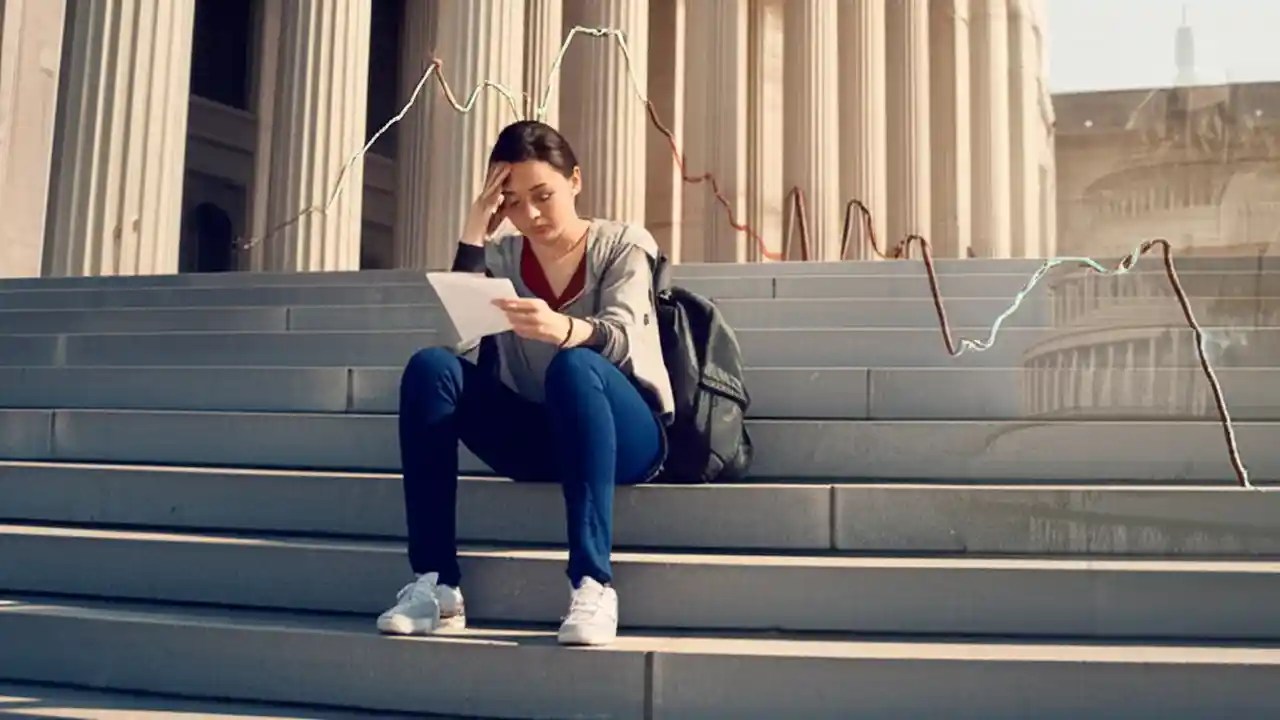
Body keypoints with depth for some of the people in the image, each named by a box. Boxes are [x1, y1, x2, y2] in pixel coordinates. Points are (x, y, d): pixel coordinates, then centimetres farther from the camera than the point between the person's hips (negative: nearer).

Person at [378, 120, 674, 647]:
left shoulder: (624, 244, -2)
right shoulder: (502, 255, 7)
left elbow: (621, 340, -22)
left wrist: (562, 329, -44)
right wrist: (473, 232, -14)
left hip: (624, 437, -3)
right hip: (532, 439, 4)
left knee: (574, 367, -35)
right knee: (430, 367, -19)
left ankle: (592, 585, -39)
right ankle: (434, 584, -25)